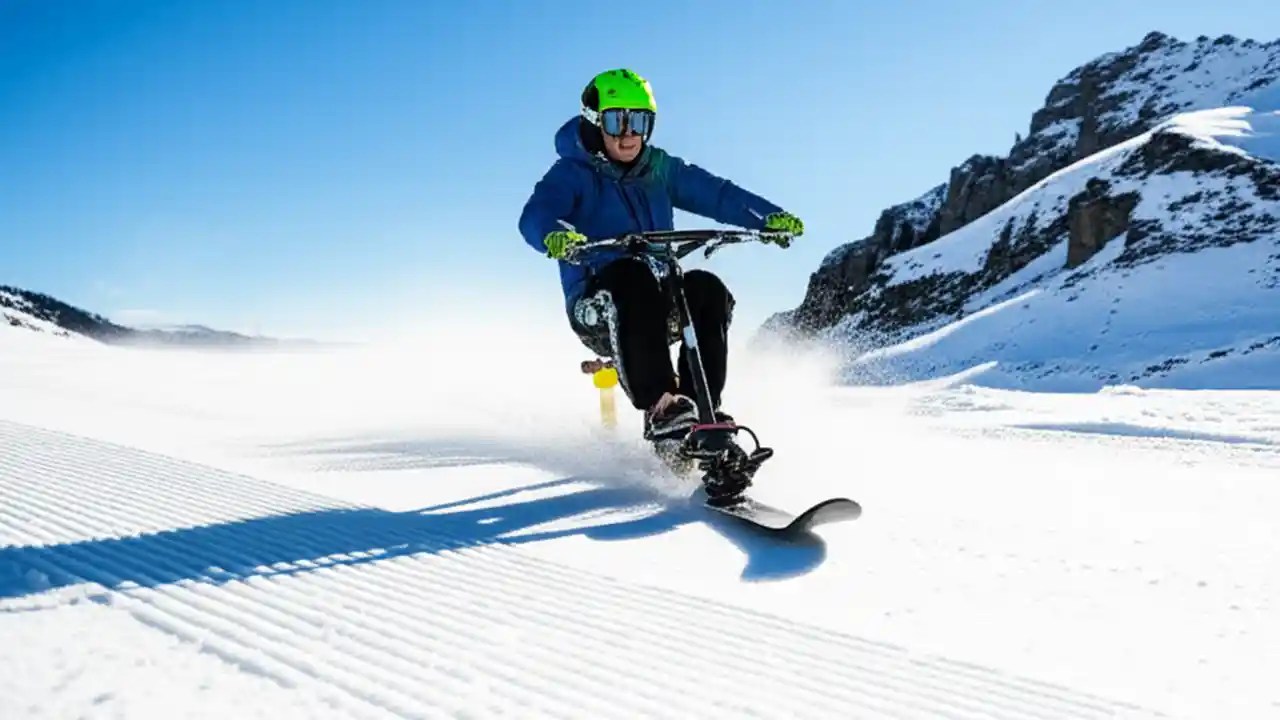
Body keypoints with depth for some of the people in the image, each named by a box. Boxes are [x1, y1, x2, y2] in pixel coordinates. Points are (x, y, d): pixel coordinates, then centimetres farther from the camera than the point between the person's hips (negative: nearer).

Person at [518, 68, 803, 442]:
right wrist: (554, 234, -44)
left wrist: (769, 216, -14)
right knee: (632, 277, -36)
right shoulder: (573, 173, -2)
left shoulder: (661, 169, 12)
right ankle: (659, 408, -41)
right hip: (596, 306, -4)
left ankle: (702, 406, -21)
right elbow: (535, 214, -20)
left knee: (706, 288, -24)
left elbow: (716, 193, 3)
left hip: (658, 300, 4)